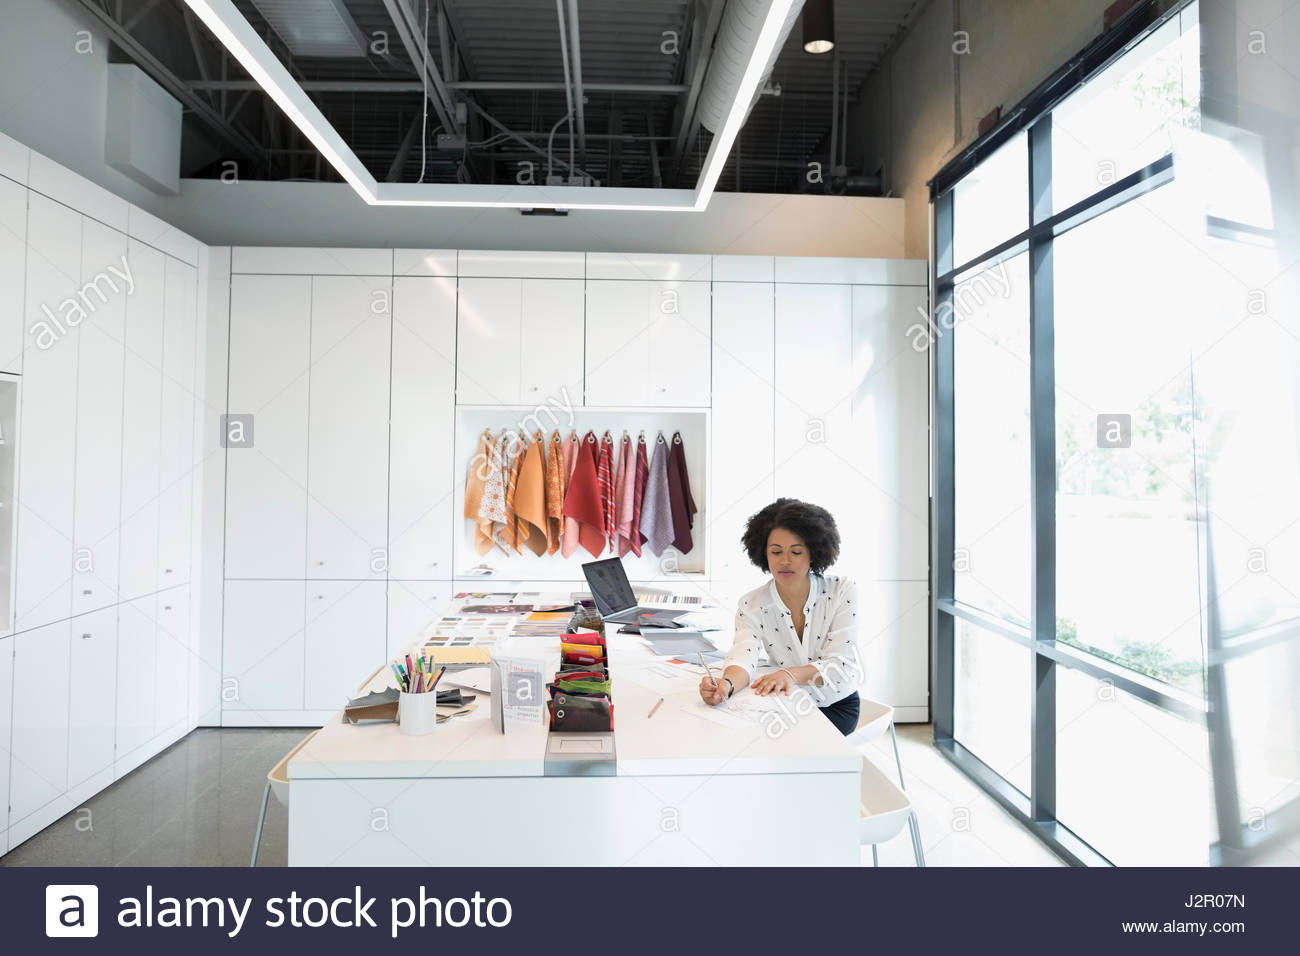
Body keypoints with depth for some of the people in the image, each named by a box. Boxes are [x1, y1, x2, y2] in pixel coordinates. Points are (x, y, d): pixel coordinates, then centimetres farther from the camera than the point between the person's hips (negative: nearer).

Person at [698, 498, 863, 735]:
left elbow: (840, 664, -20)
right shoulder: (752, 604, -10)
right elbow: (744, 655, -28)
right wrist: (726, 684, -53)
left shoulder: (841, 591, -13)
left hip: (837, 705, -2)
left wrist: (792, 674, -41)